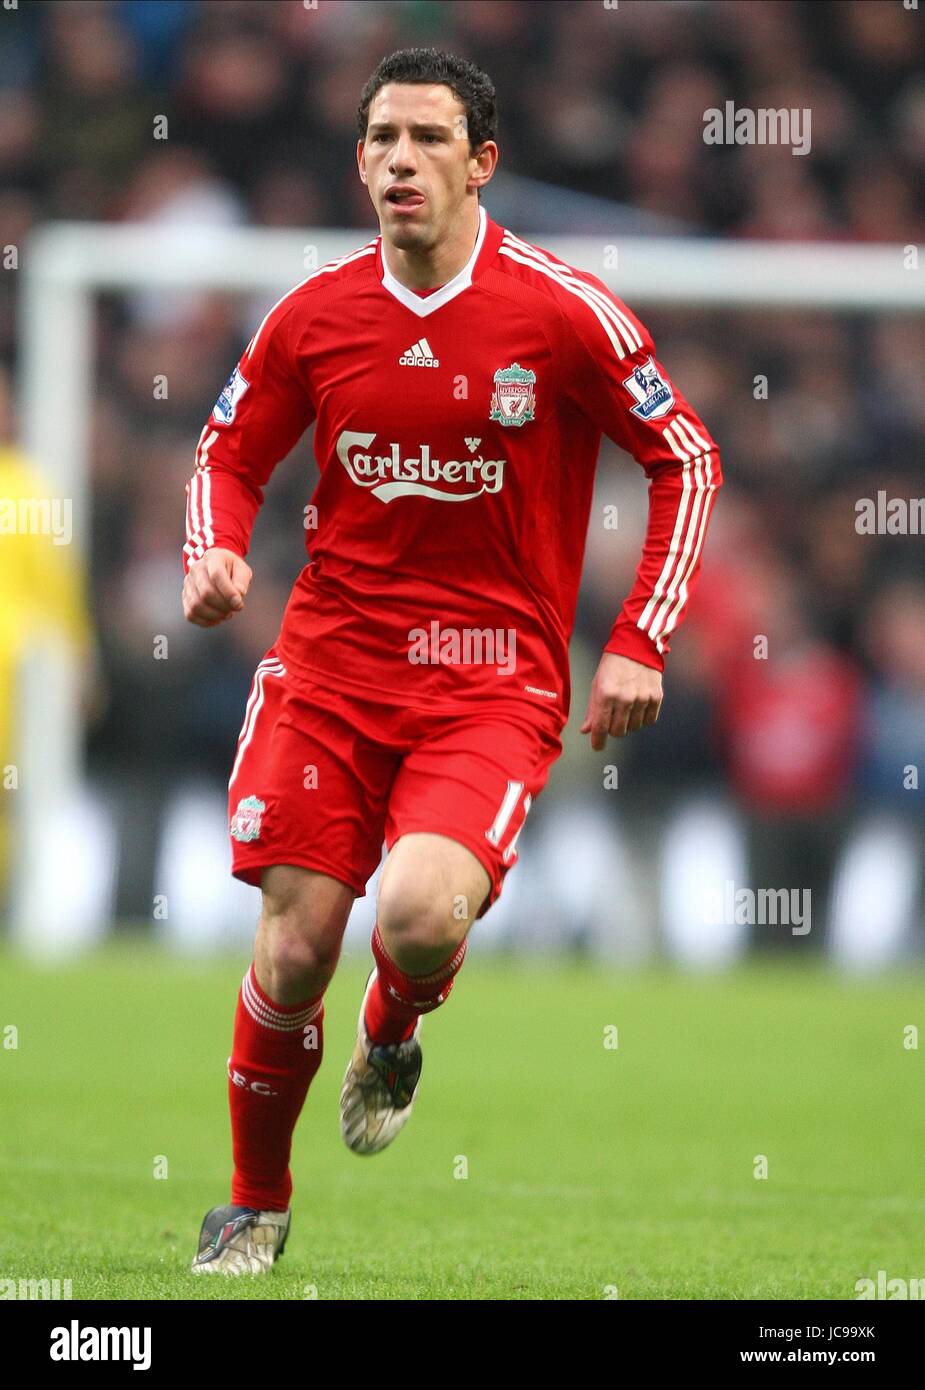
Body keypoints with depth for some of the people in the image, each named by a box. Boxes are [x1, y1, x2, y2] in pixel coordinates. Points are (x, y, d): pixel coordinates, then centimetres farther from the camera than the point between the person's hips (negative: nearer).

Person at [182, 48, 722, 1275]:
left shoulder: (561, 311, -7)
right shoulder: (314, 316, 1)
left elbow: (686, 458, 2)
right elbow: (229, 451, 16)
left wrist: (639, 645, -4)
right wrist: (215, 555, -6)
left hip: (494, 679, -3)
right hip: (331, 665, 3)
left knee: (420, 914, -26)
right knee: (294, 951, -3)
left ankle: (394, 1037, 12)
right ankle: (257, 1206, 21)